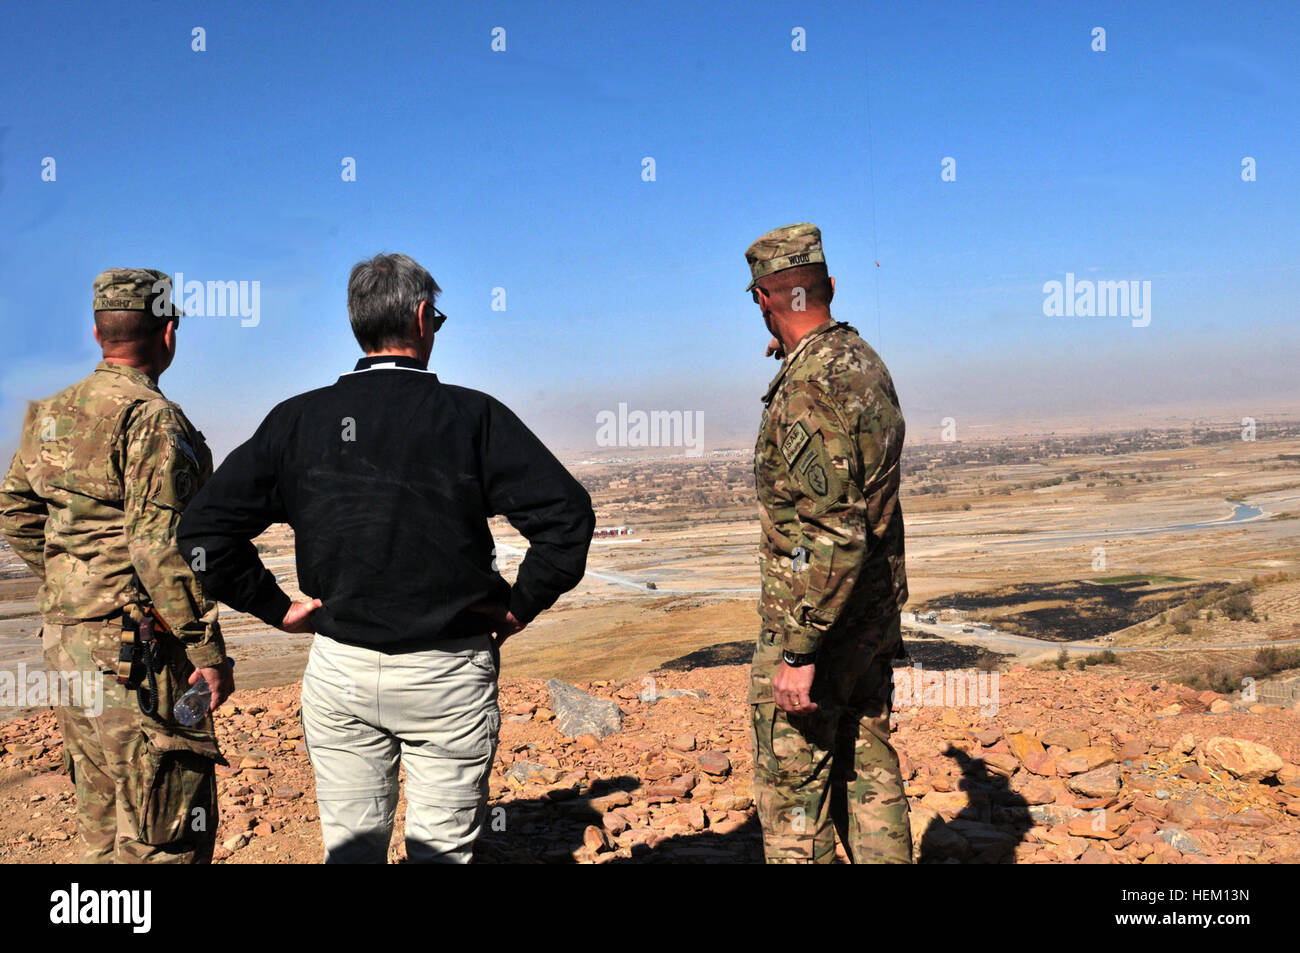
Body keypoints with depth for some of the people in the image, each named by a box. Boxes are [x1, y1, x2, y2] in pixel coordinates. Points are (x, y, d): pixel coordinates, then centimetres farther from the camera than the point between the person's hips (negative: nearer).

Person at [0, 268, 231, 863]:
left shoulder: (51, 415, 11)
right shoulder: (152, 418, -16)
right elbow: (159, 544, -21)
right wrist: (208, 648, -17)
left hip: (67, 639, 9)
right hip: (136, 655, -9)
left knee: (106, 824, 19)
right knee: (171, 832, -2)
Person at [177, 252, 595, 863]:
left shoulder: (297, 419, -1)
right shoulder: (471, 415, -9)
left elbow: (204, 531, -3)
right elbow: (567, 514, -16)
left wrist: (276, 607, 4)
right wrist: (520, 606, -5)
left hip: (338, 671, 3)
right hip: (448, 674, -3)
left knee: (350, 849, 17)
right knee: (441, 851, 10)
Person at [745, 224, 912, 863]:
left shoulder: (810, 388, -23)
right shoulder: (863, 361, 7)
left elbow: (835, 535, -28)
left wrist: (799, 651, -23)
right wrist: (792, 352, 39)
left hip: (814, 620, -9)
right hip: (875, 616, 9)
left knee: (793, 793, 4)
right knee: (869, 775, 17)